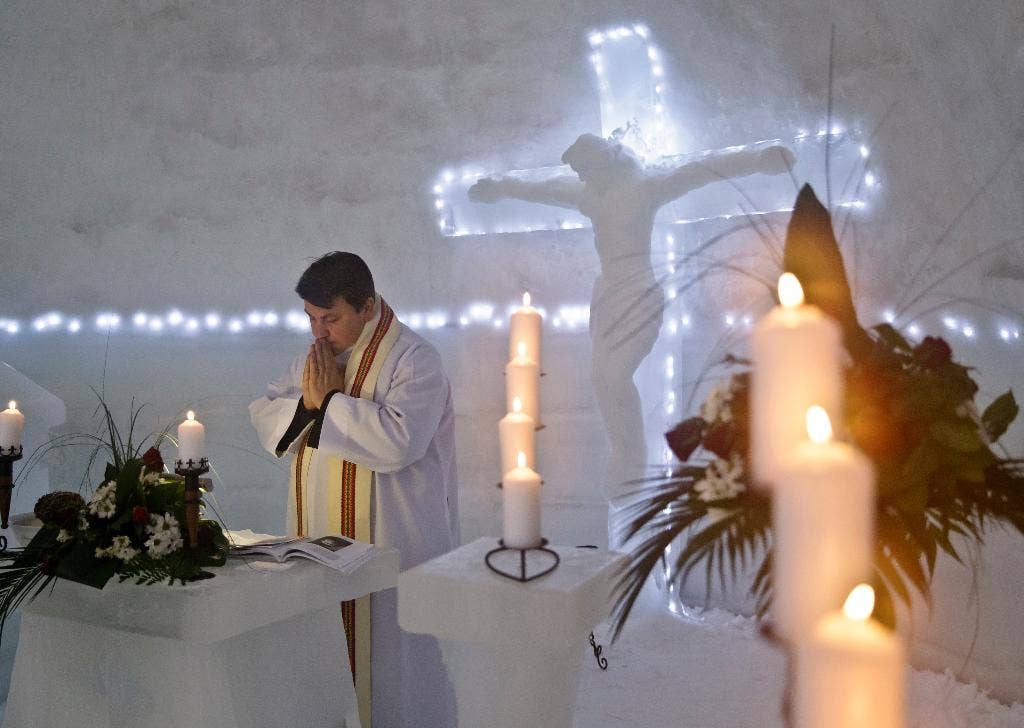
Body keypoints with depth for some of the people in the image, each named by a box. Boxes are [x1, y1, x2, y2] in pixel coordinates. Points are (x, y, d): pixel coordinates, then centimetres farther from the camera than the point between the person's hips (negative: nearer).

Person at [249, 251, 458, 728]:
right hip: (318, 537, 7)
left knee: (386, 650, 4)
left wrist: (329, 399, -18)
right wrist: (306, 401, -11)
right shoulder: (316, 354, 11)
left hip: (388, 541, -7)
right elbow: (263, 414, 10)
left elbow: (399, 441, -27)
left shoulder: (415, 360, -14)